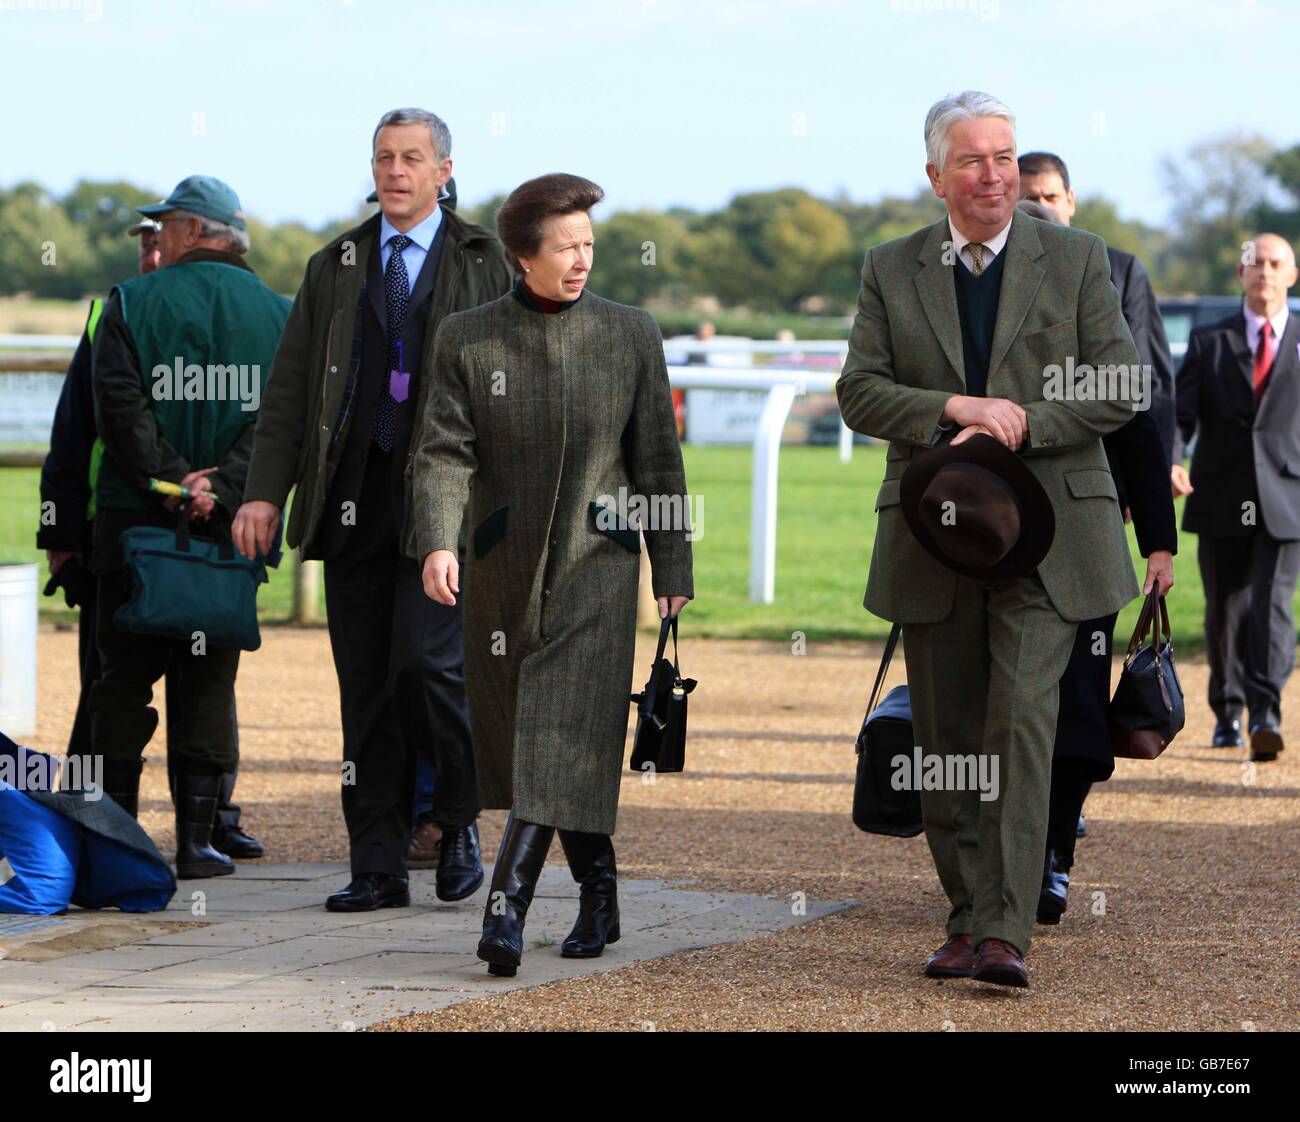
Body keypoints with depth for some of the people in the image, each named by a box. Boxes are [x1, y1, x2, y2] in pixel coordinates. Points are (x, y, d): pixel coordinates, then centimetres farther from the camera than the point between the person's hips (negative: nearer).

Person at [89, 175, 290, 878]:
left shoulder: (133, 305, -1)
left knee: (125, 677, 6)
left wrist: (173, 480, -14)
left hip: (135, 521, -2)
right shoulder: (280, 315, 5)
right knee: (210, 682, 7)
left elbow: (119, 406, -12)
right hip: (232, 528, 2)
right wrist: (221, 490, -13)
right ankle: (195, 839, 3)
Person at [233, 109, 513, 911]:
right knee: (366, 688, 4)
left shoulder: (484, 263, 6)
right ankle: (379, 868, 10)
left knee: (426, 662, -16)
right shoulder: (334, 268, 14)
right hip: (354, 502, 4)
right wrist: (265, 491, 2)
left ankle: (461, 819, 9)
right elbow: (290, 387, 12)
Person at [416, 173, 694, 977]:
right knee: (524, 743, 8)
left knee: (563, 741, -13)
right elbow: (445, 451, -5)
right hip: (503, 568, 2)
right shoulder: (467, 340, 3)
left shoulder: (631, 334, 4)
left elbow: (657, 456, 7)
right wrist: (438, 541, -21)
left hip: (596, 566, -2)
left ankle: (507, 908, -20)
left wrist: (674, 568, 5)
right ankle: (599, 898, 23)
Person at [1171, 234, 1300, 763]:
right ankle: (1227, 713, 25)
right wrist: (1171, 461, -20)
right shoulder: (1209, 341, 7)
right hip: (1222, 500, 2)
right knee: (1224, 610, 9)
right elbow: (1180, 412, -1)